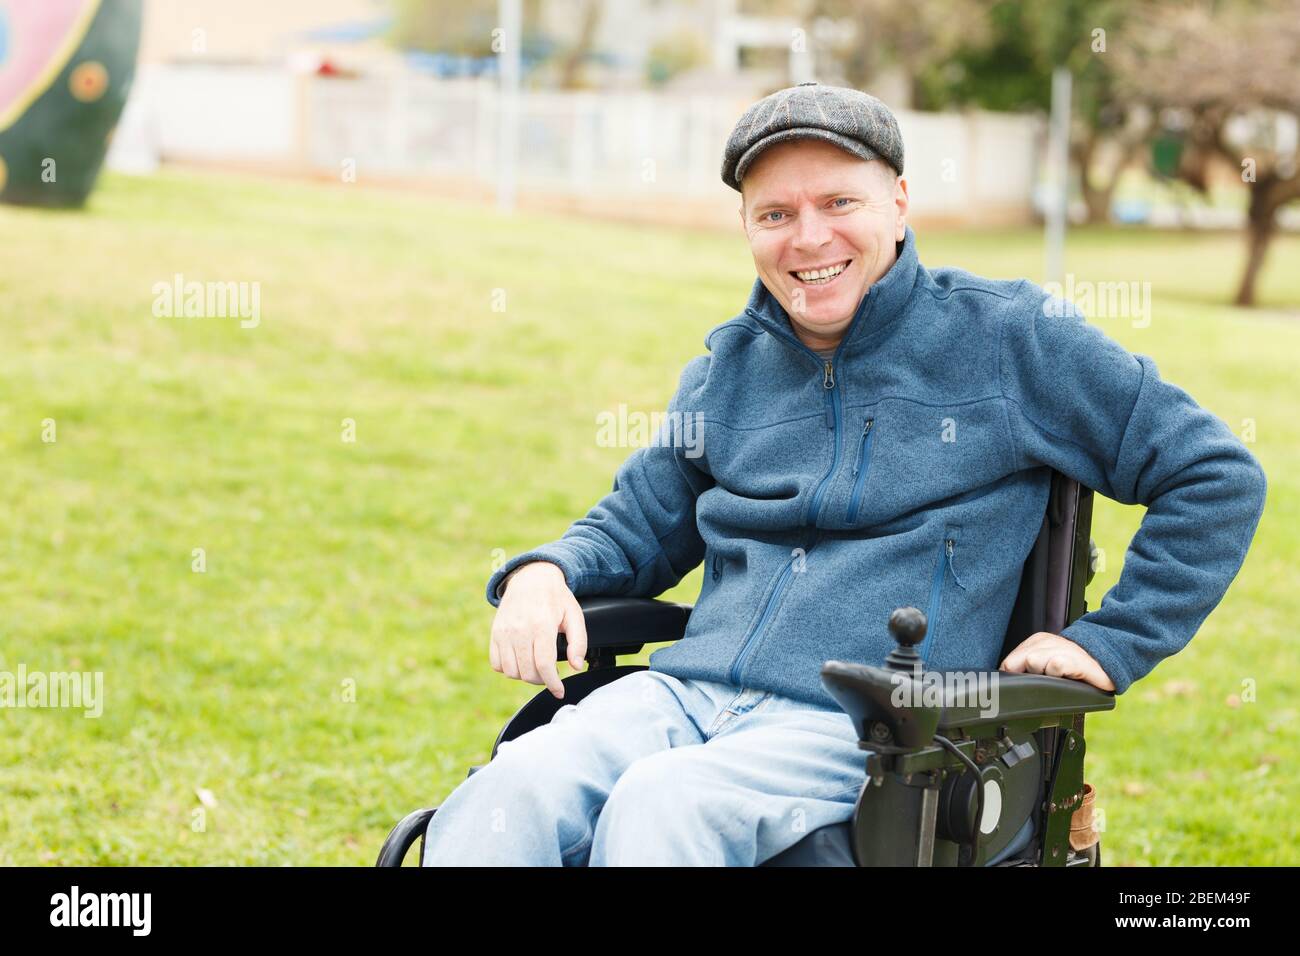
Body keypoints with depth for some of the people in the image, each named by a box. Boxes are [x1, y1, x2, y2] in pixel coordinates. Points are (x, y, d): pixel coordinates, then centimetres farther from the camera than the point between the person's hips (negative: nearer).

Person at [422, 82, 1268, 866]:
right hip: (685, 691, 4)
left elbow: (1218, 475, 9)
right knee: (510, 792, -29)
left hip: (864, 725, -4)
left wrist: (1111, 641, 3)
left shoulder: (1007, 338, 6)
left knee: (659, 804, -36)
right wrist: (544, 570, 7)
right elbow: (637, 526, 30)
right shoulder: (729, 367, 19)